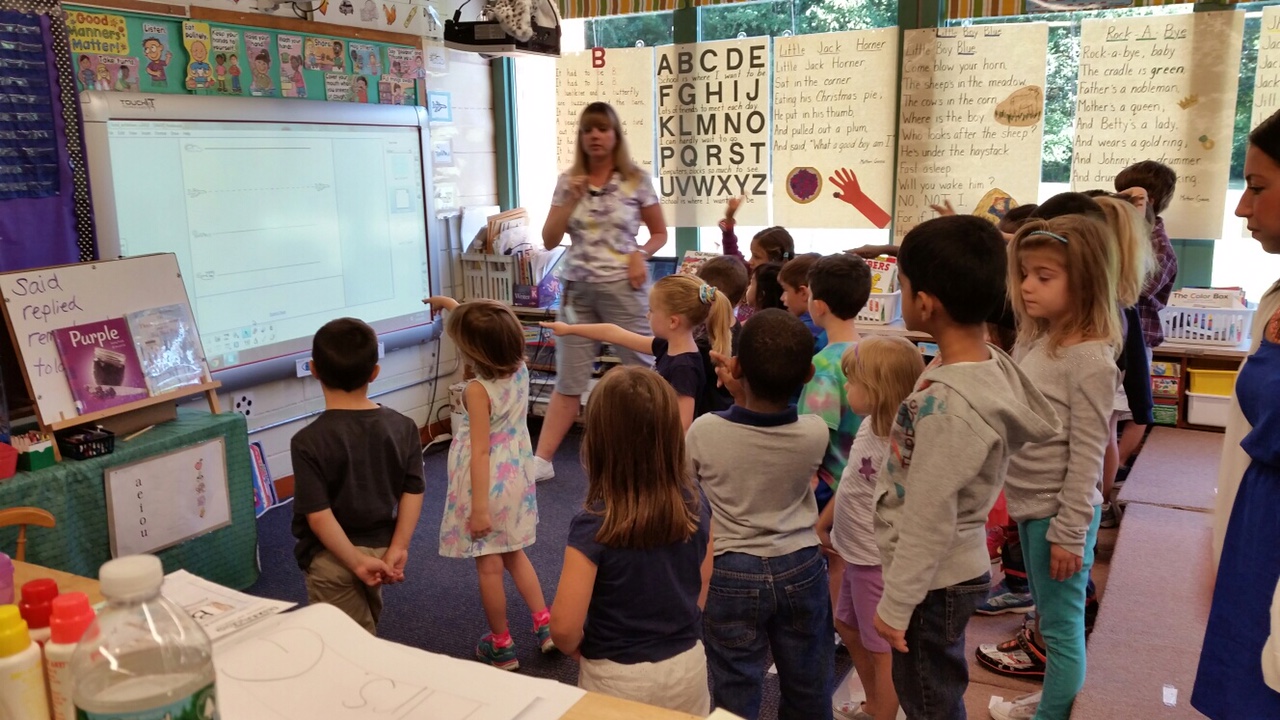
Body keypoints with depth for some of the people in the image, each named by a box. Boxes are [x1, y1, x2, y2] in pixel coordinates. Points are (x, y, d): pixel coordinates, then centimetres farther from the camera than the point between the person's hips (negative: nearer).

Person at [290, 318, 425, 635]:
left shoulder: (309, 441, -19)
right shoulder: (403, 427, -7)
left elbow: (318, 514, -22)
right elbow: (413, 492, -7)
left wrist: (355, 561, -16)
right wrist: (398, 548, -6)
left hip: (333, 559, -5)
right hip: (381, 549, 5)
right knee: (367, 632, 27)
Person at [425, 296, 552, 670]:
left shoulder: (477, 390, -24)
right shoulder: (520, 369, -5)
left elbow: (480, 452, -25)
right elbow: (491, 330, 15)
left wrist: (479, 508, -22)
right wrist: (454, 306, 23)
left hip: (488, 486, -7)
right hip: (516, 480, 7)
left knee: (489, 567, 8)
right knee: (515, 556, 24)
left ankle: (501, 646, 21)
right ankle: (545, 625, 22)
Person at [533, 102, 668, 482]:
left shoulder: (637, 180, 0)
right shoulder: (567, 181, 5)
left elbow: (660, 233, 8)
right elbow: (549, 240, 4)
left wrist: (641, 254, -12)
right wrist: (571, 199, -8)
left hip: (622, 287, -2)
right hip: (577, 288, 3)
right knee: (569, 377, 6)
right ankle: (541, 460, 11)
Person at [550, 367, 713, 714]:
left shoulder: (593, 526, -26)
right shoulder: (696, 503, -13)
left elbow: (565, 627, -22)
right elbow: (703, 585, 2)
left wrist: (585, 652, -1)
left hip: (619, 680, -3)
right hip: (688, 666, 4)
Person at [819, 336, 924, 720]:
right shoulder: (869, 425, 0)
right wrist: (823, 523, 20)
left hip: (878, 563, -10)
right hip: (856, 554, 10)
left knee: (882, 649, 7)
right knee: (848, 629, 26)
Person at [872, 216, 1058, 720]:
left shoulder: (950, 405, -30)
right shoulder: (988, 362, -3)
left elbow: (929, 521, -24)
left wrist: (895, 604, -16)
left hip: (936, 582, -8)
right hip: (947, 572, 8)